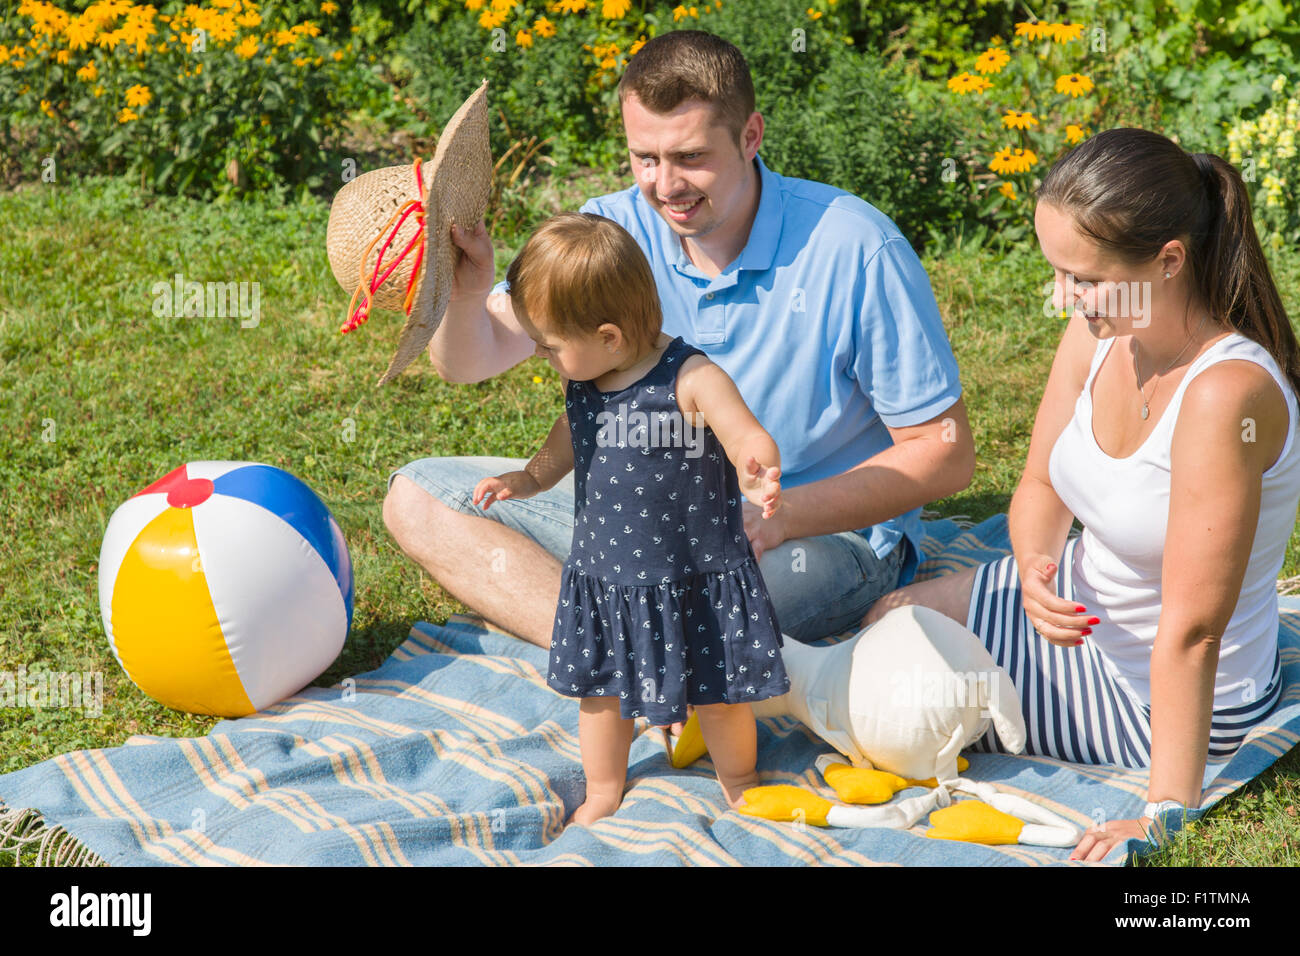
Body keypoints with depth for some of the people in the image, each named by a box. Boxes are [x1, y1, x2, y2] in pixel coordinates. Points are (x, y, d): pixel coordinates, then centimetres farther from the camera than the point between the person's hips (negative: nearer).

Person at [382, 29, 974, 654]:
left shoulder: (854, 250, -17)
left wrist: (781, 515, -27)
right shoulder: (615, 230, -4)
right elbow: (471, 360, -9)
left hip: (824, 534, -5)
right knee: (418, 496, -10)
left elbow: (945, 454, -13)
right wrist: (466, 291, -34)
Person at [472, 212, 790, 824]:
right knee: (599, 690, 17)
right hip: (604, 578, 5)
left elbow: (752, 441, -25)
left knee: (719, 695, 10)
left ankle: (741, 790, 36)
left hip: (697, 577, -5)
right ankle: (602, 795, 40)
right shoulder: (583, 389, 0)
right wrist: (523, 481, 0)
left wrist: (758, 478, -48)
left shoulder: (691, 379, -20)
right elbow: (561, 450, 18)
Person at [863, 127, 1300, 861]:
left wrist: (1166, 815, -30)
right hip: (1084, 609, 7)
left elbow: (1191, 632, -34)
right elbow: (1041, 488, 2)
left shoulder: (1226, 394, -37)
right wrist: (1036, 571, -20)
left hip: (1158, 696, -6)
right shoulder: (1098, 333, -13)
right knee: (887, 619, 15)